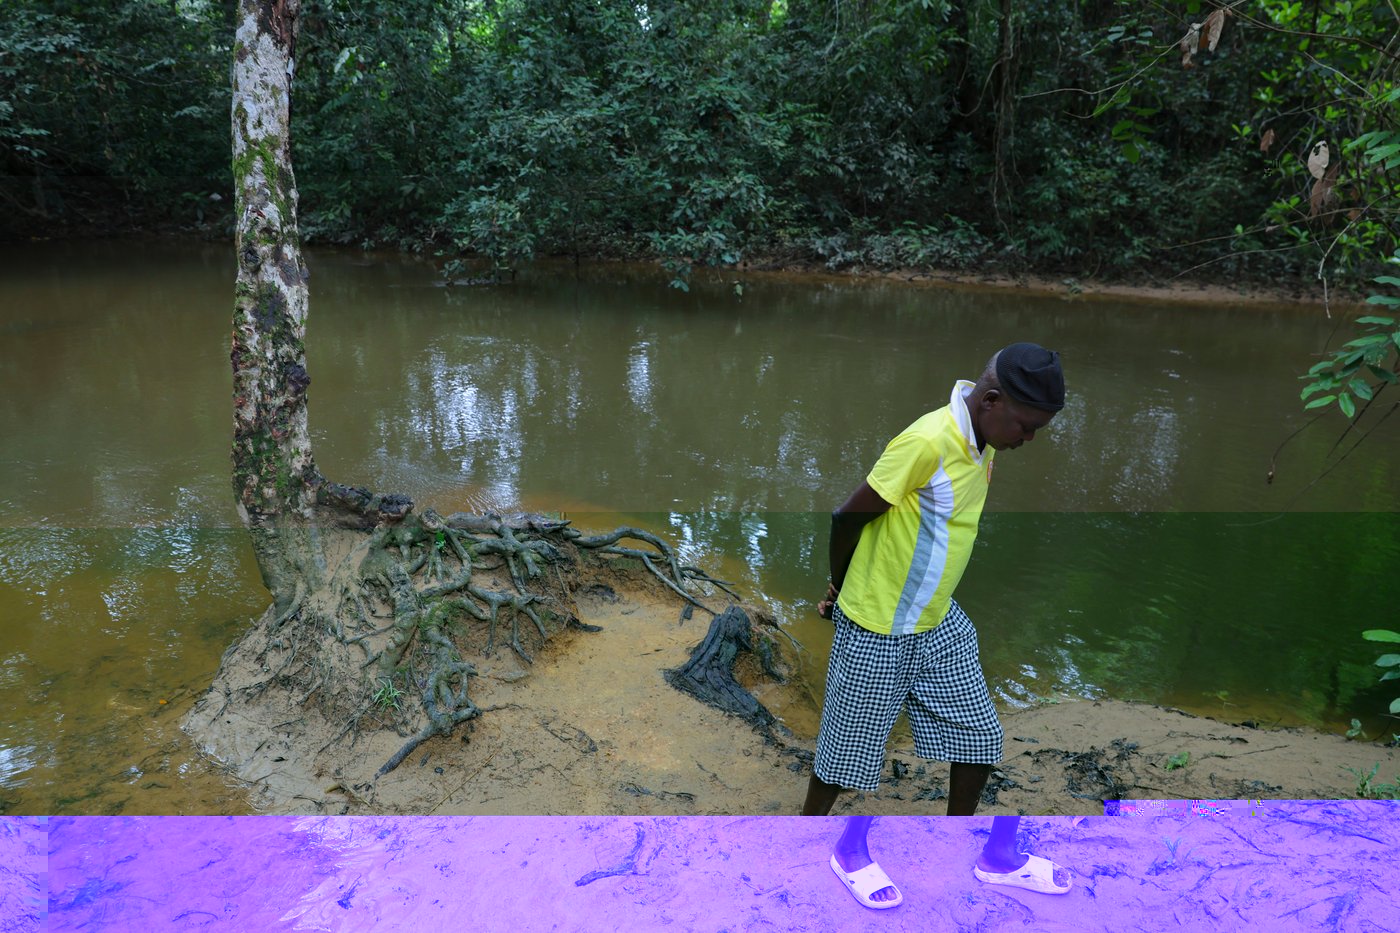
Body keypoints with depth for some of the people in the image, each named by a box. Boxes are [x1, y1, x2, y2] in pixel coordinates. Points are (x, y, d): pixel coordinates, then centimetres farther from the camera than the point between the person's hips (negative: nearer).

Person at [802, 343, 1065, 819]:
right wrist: (840, 588, -2)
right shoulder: (928, 442, -28)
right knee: (849, 749, 9)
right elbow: (848, 517, -20)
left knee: (980, 734, 14)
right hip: (877, 631, -7)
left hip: (939, 623, 8)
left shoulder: (983, 440, -1)